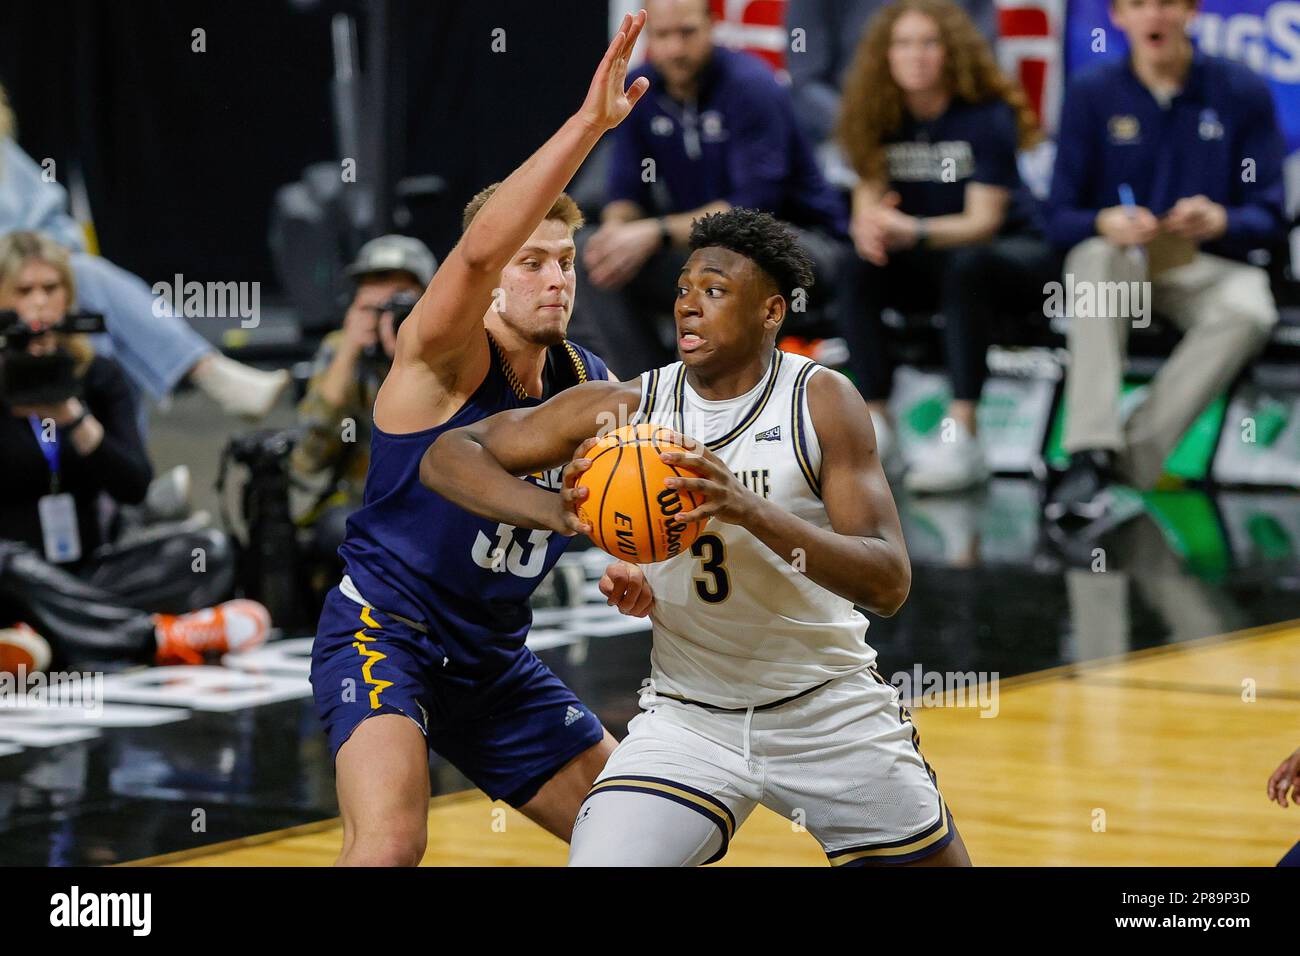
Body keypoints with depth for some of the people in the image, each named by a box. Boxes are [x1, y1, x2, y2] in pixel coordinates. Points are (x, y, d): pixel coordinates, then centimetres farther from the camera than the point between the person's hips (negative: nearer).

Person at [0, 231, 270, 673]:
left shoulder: (98, 376, 9)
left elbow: (134, 486, -5)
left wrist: (73, 417, -21)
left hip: (83, 571, 4)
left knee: (206, 550, -19)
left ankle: (39, 637, -32)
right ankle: (162, 636, -30)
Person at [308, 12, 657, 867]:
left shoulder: (589, 384, 5)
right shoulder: (444, 359, -16)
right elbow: (481, 245, -37)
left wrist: (638, 574, -4)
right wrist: (589, 125, -45)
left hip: (495, 657, 8)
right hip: (383, 629, -7)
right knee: (390, 846, -30)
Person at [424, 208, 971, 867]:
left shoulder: (822, 402, -12)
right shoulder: (626, 408, -8)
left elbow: (889, 583, -21)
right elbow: (447, 455, -7)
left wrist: (753, 511, -37)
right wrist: (556, 513, -27)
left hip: (830, 710, 0)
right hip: (687, 718, 0)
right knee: (598, 861, -19)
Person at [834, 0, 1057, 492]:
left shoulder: (987, 116, -15)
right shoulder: (881, 119, -2)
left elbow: (983, 221, -22)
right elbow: (868, 202, -9)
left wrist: (913, 231, -40)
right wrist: (868, 231, -35)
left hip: (1012, 253, -4)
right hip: (931, 265, 4)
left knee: (968, 266, -37)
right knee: (858, 268, -23)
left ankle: (962, 433, -42)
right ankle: (875, 425, -25)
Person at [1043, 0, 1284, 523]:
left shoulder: (1243, 92, 0)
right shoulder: (1091, 94, 2)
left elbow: (1269, 218, -2)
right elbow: (1059, 219, -2)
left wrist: (1221, 221, -25)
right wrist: (1106, 222, -25)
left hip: (1207, 269, 0)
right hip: (1123, 265, 0)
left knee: (1249, 312, -34)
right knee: (1096, 259, -35)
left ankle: (1132, 457, -34)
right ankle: (1089, 453, -43)